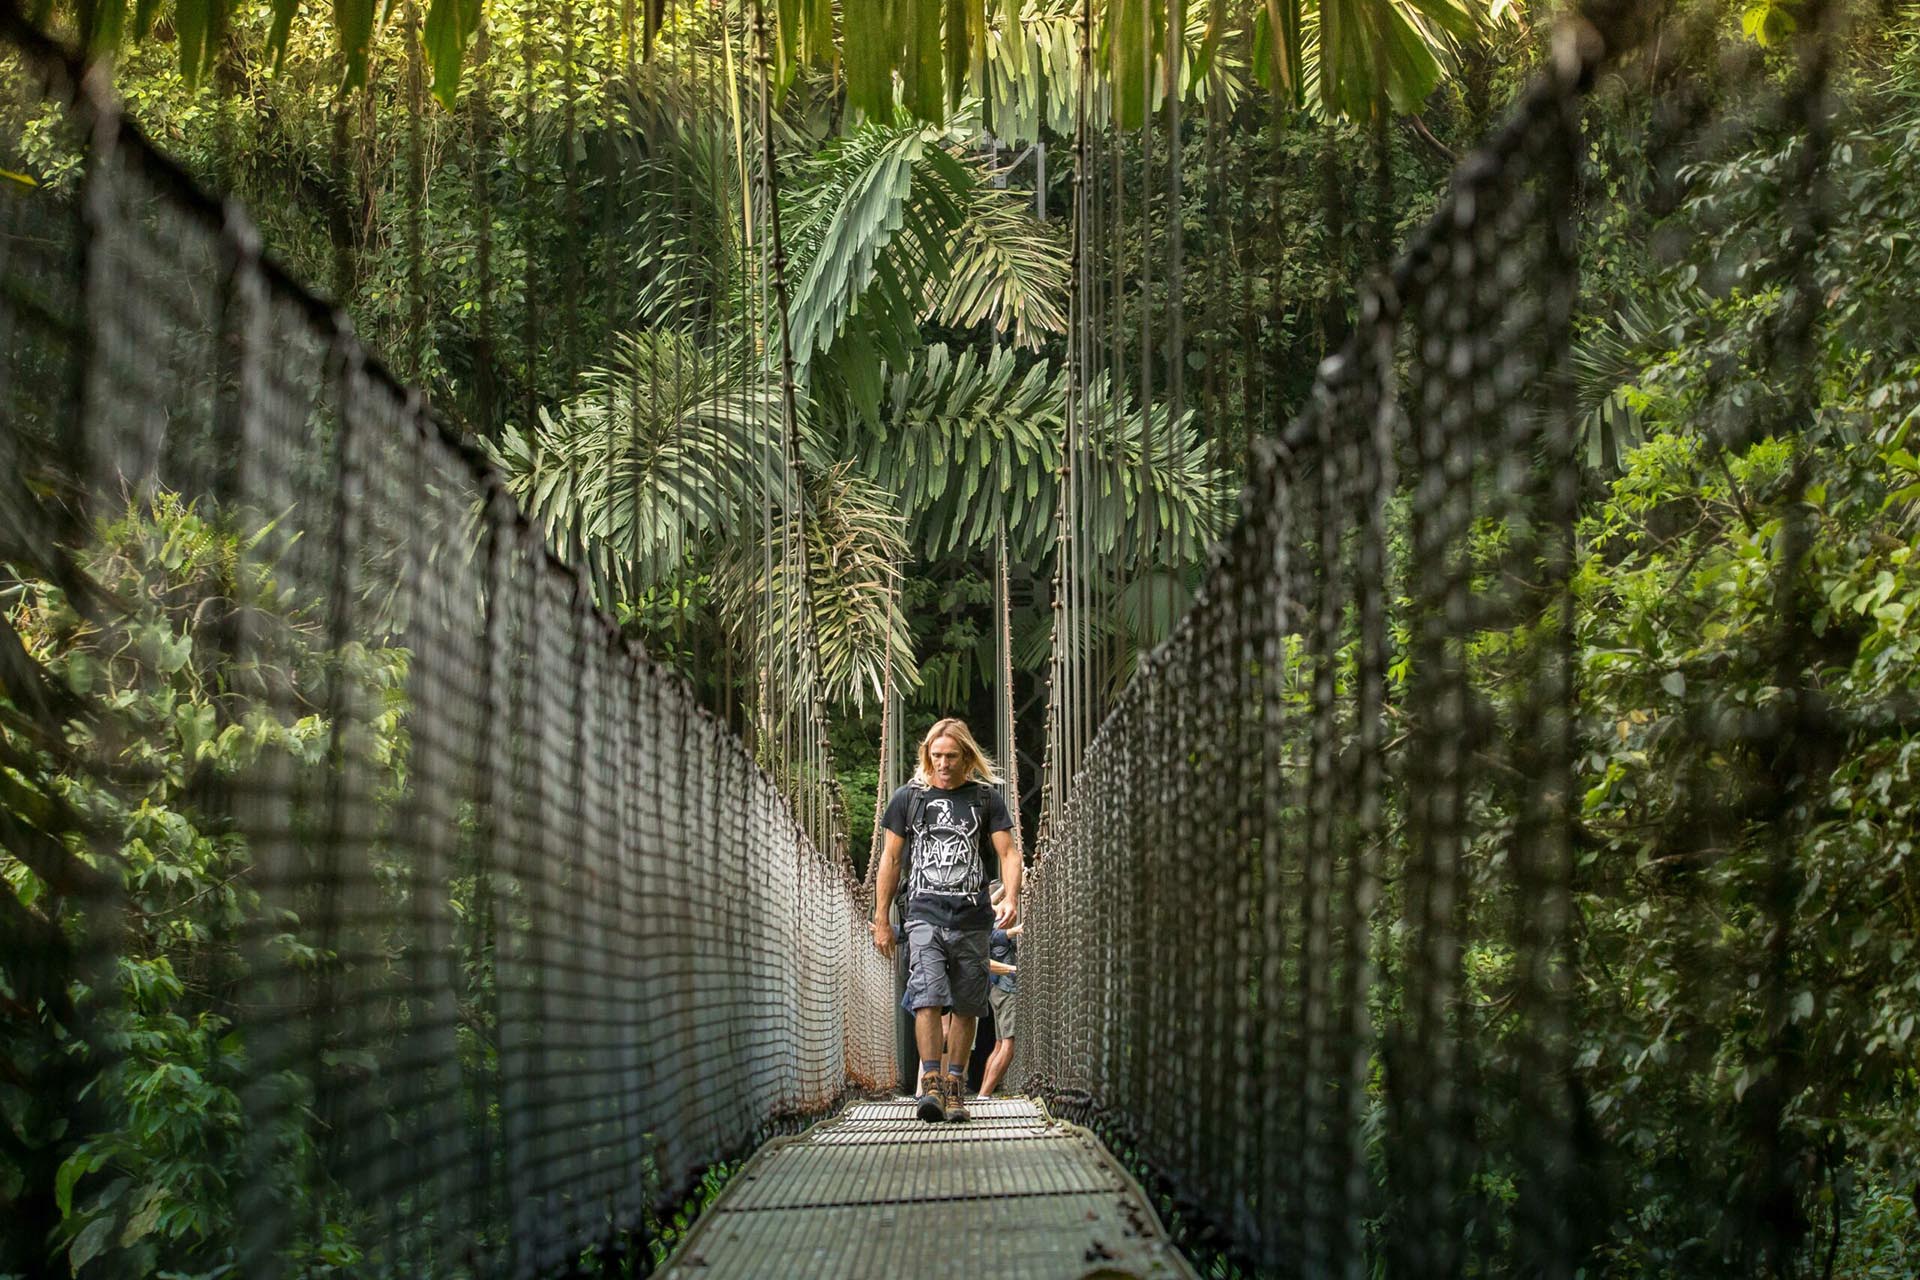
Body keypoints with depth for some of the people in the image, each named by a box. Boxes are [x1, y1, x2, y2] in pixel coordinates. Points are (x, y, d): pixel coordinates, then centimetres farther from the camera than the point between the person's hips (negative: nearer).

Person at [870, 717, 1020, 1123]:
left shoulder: (986, 797, 8)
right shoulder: (908, 797, 9)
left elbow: (1008, 853, 4)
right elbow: (890, 859, 12)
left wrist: (1011, 898, -16)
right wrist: (881, 920, 9)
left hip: (973, 921, 1)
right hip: (925, 917, -1)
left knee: (965, 1006, 3)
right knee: (927, 999, -16)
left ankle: (955, 1087, 10)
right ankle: (930, 1086, -20)